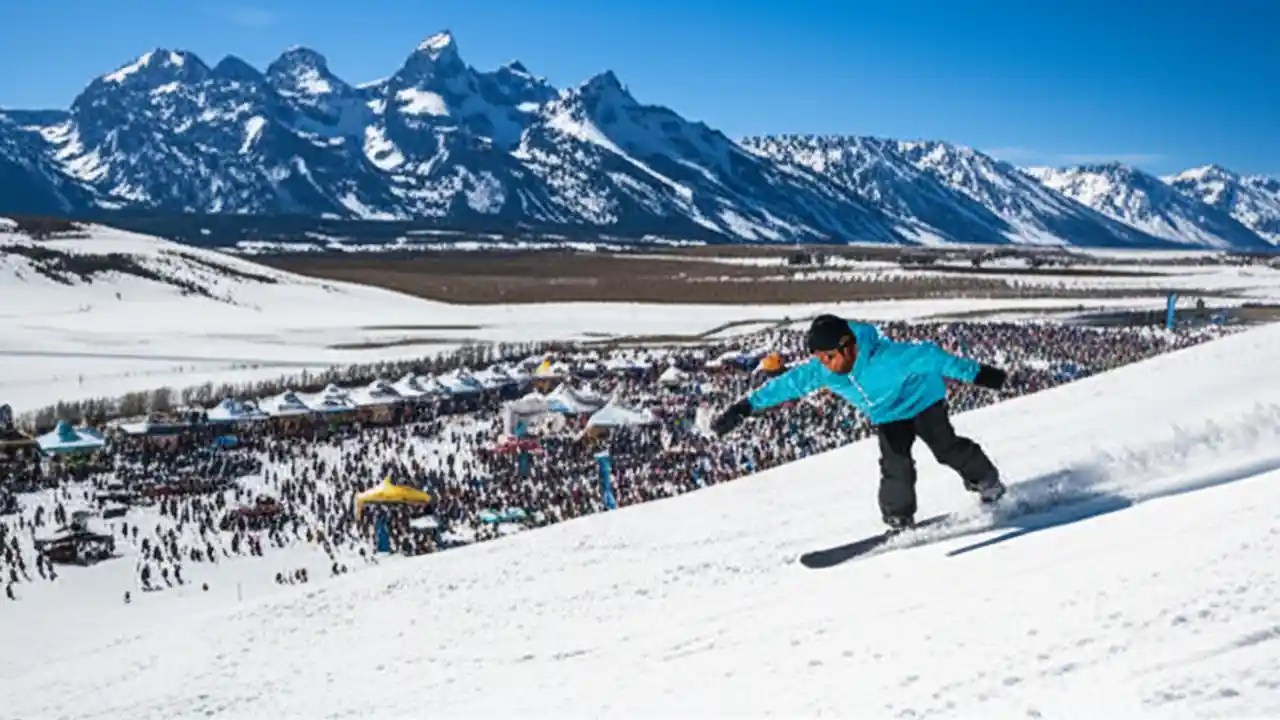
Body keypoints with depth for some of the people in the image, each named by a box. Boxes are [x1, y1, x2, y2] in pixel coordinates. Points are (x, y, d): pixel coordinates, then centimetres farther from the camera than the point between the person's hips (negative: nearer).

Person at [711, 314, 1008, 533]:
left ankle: (990, 486, 13)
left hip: (922, 401, -4)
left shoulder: (889, 357, -38)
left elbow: (930, 356, -32)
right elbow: (786, 384, -15)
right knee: (895, 464, -15)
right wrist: (743, 408, -16)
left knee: (947, 448, -11)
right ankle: (899, 520, -2)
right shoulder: (821, 370, -22)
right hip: (888, 417, 4)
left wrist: (978, 374, -28)